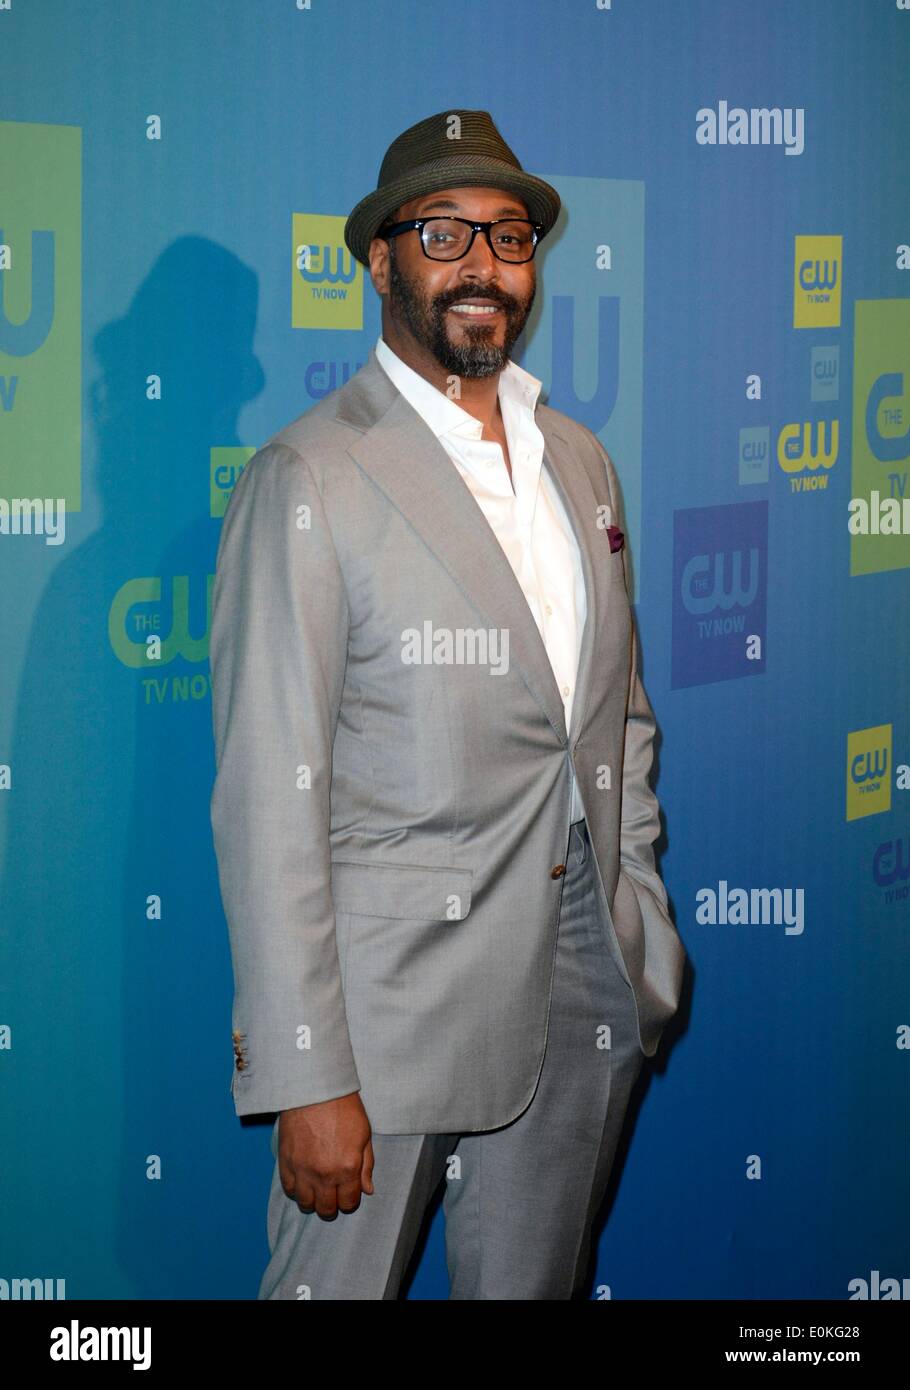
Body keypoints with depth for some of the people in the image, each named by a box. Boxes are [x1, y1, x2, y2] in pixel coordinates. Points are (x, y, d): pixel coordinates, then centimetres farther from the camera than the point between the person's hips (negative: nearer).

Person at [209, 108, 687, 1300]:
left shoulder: (579, 460, 10)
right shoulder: (308, 481, -12)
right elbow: (270, 798, -16)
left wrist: (641, 924, 12)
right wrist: (307, 1079, -18)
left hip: (585, 975, 6)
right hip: (395, 987, -6)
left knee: (534, 1284, 17)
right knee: (339, 1278, 6)